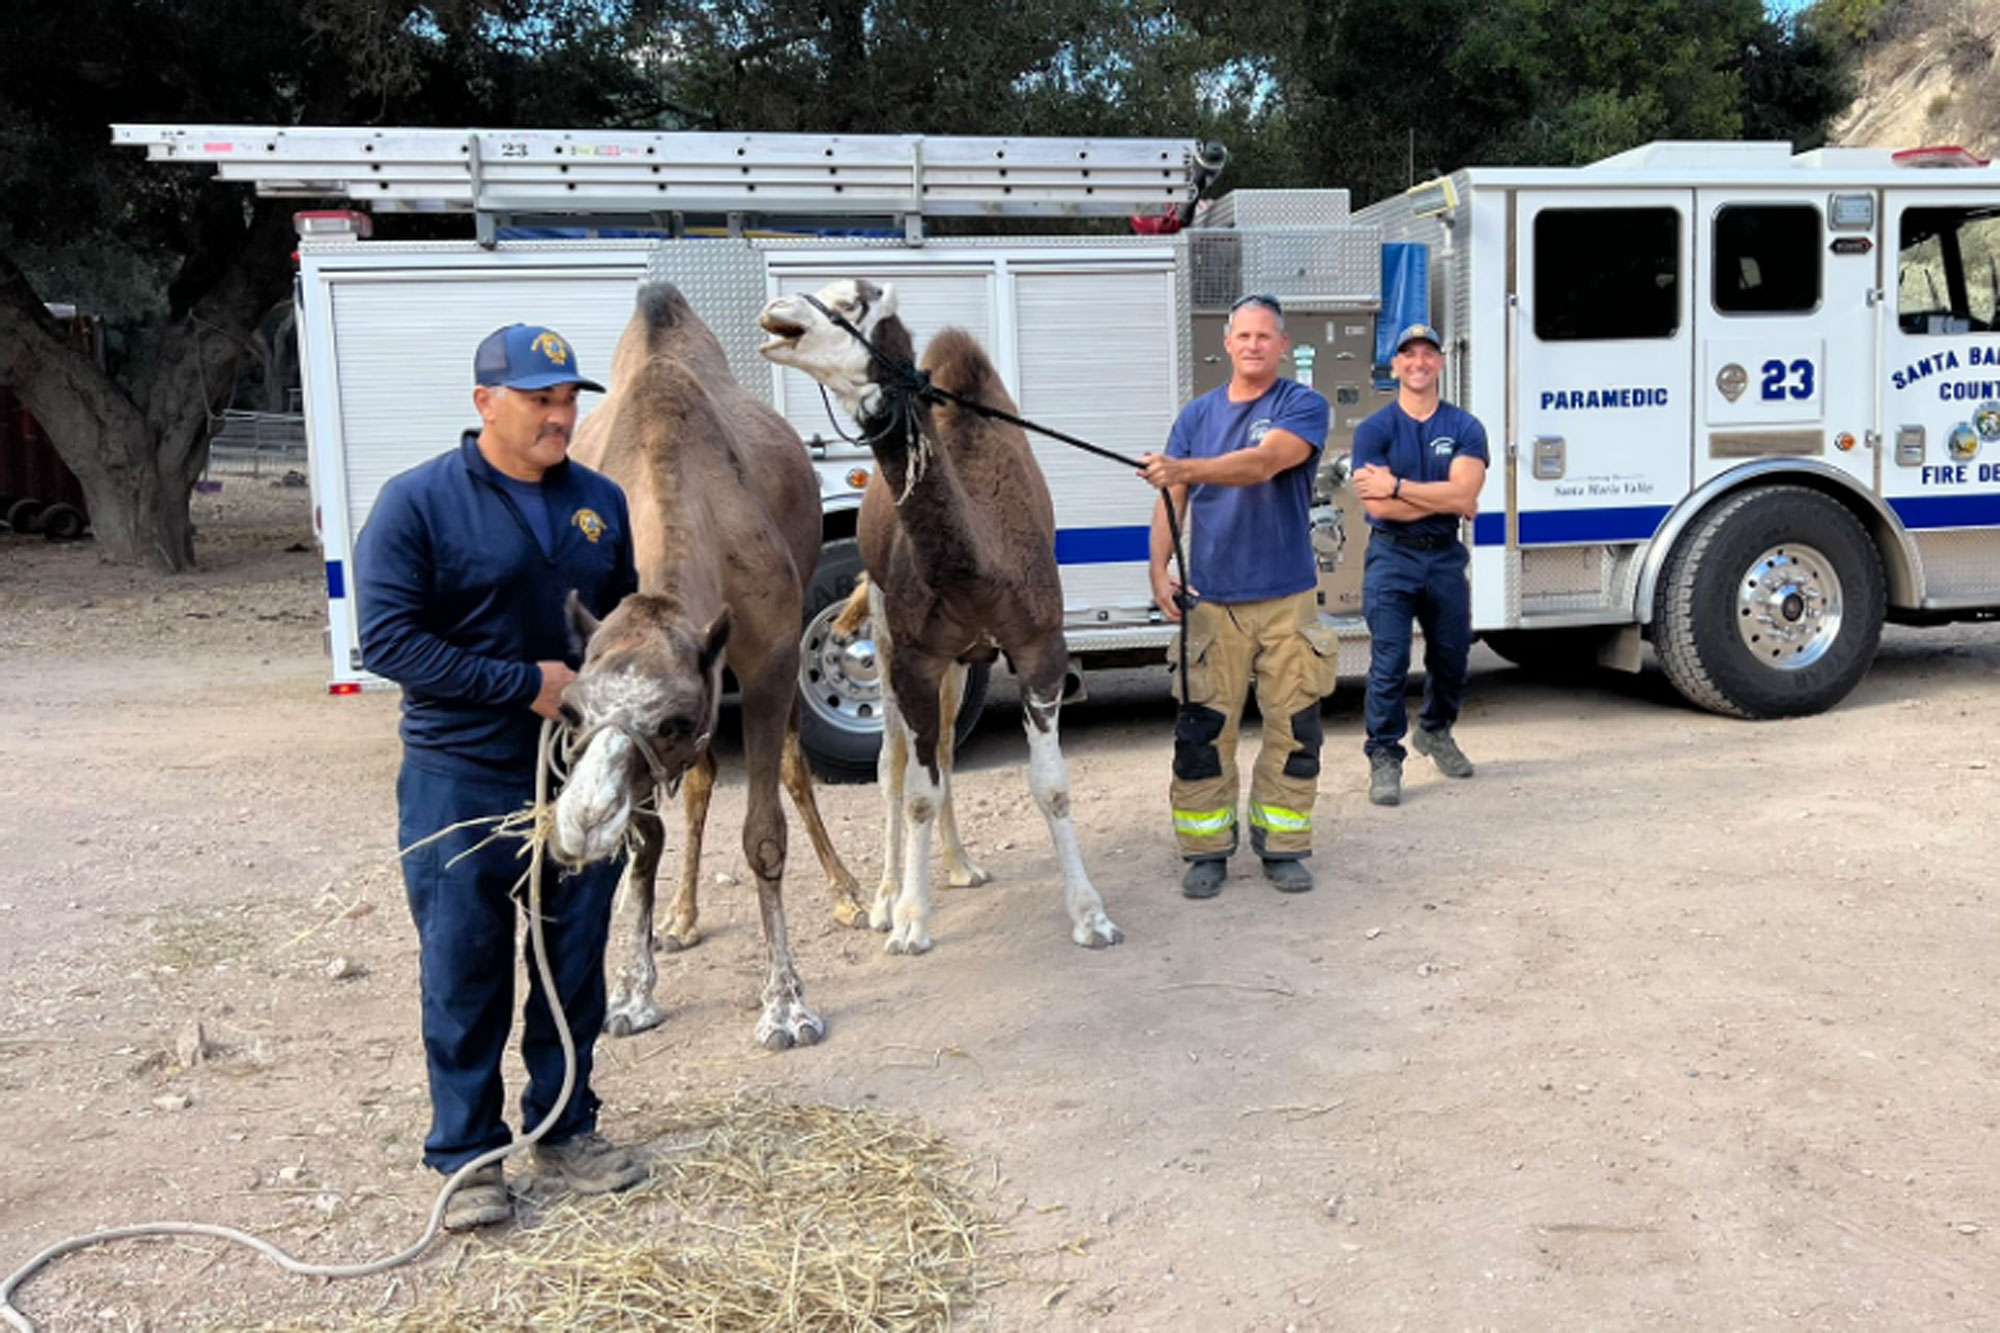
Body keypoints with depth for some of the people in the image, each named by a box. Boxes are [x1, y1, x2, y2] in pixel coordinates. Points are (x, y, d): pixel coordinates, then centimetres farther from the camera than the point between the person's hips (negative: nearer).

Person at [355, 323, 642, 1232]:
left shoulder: (600, 501, 7)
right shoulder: (418, 503, -9)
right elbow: (386, 638, -15)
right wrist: (525, 685, -18)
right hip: (462, 782, -4)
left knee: (575, 963, 14)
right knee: (466, 976, 7)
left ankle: (565, 1127, 32)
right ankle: (466, 1155, 23)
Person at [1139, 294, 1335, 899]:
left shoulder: (1303, 406, 0)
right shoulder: (1197, 414, 12)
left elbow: (1263, 463, -20)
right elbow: (1171, 501, 7)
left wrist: (1184, 469, -33)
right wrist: (1159, 569, -8)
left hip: (1286, 599, -2)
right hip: (1210, 600, 2)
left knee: (1293, 729, 3)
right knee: (1201, 730, 0)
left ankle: (1283, 847, 17)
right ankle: (1206, 851, 11)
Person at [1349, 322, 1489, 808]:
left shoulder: (1465, 427, 2)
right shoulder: (1374, 429, -3)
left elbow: (1463, 496, -14)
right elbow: (1377, 506, -15)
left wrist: (1397, 485, -18)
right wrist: (1443, 499, -10)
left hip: (1445, 555, 3)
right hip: (1392, 555, -3)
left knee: (1451, 655, 15)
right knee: (1389, 662, -10)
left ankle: (1435, 731, 40)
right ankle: (1384, 759, 0)